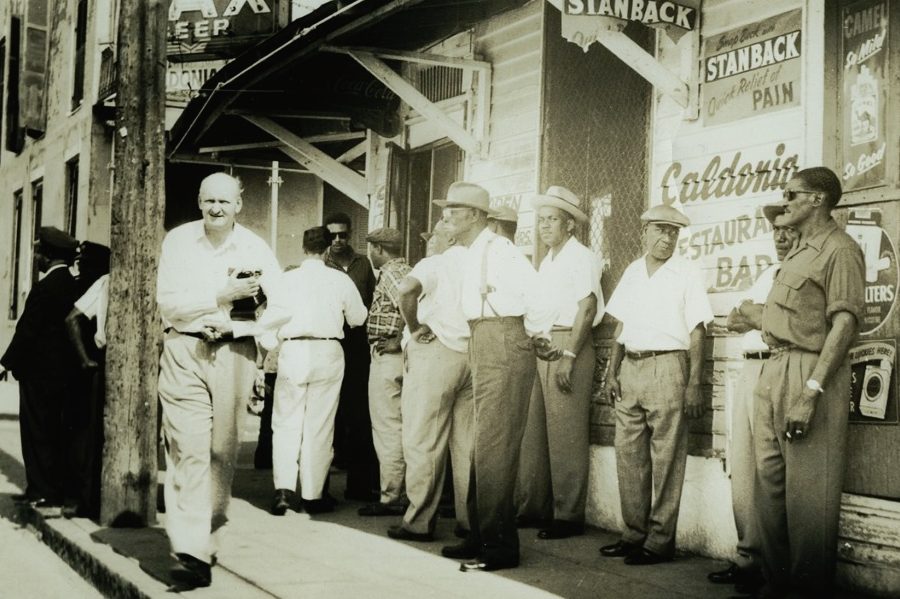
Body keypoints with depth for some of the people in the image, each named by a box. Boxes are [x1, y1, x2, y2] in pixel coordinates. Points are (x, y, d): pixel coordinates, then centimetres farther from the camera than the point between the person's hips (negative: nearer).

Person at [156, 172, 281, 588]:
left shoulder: (254, 248, 5)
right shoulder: (178, 241, 2)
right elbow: (168, 303, -6)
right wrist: (220, 295, -13)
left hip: (235, 353, 2)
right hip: (185, 351, -2)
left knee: (223, 452, 9)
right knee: (188, 449, -11)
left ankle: (210, 539, 24)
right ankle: (190, 550, -15)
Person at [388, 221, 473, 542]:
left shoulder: (435, 264, -4)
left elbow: (407, 288, -24)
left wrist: (414, 327, -11)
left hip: (434, 350, -6)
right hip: (471, 355, 6)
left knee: (424, 441, -2)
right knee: (466, 443, 8)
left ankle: (419, 522, 0)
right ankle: (470, 519, 11)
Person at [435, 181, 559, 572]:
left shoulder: (496, 249, -13)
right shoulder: (470, 255, 16)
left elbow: (535, 294, -21)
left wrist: (538, 337, -6)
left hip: (503, 349, -10)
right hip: (484, 351, 10)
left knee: (494, 448, -8)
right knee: (484, 448, 15)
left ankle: (500, 546, -4)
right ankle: (480, 536, 24)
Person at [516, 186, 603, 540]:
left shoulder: (581, 258, -5)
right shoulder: (546, 262, 21)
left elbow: (587, 308, -13)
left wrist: (568, 355, -19)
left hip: (569, 344, -8)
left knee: (566, 434, -6)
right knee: (535, 431, 8)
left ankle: (569, 515, -1)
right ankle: (533, 507, 14)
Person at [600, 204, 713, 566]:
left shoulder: (687, 275, -1)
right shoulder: (632, 272, 15)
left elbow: (696, 333, -4)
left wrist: (693, 384, -10)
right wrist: (613, 371, 10)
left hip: (667, 367, -5)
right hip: (630, 367, 5)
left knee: (666, 458, -3)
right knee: (629, 454, 7)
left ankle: (660, 541, 3)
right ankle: (634, 534, 16)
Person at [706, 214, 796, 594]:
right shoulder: (768, 274, 23)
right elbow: (733, 320, 19)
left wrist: (757, 315, -4)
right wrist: (758, 318, -2)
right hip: (750, 370, 9)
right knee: (741, 469, 9)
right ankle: (748, 557, 16)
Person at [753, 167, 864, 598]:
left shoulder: (839, 249, -9)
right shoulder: (798, 250, 20)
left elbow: (844, 324, -17)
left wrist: (811, 392, -22)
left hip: (809, 372, -9)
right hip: (775, 368, 9)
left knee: (807, 491, -4)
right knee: (770, 480, 9)